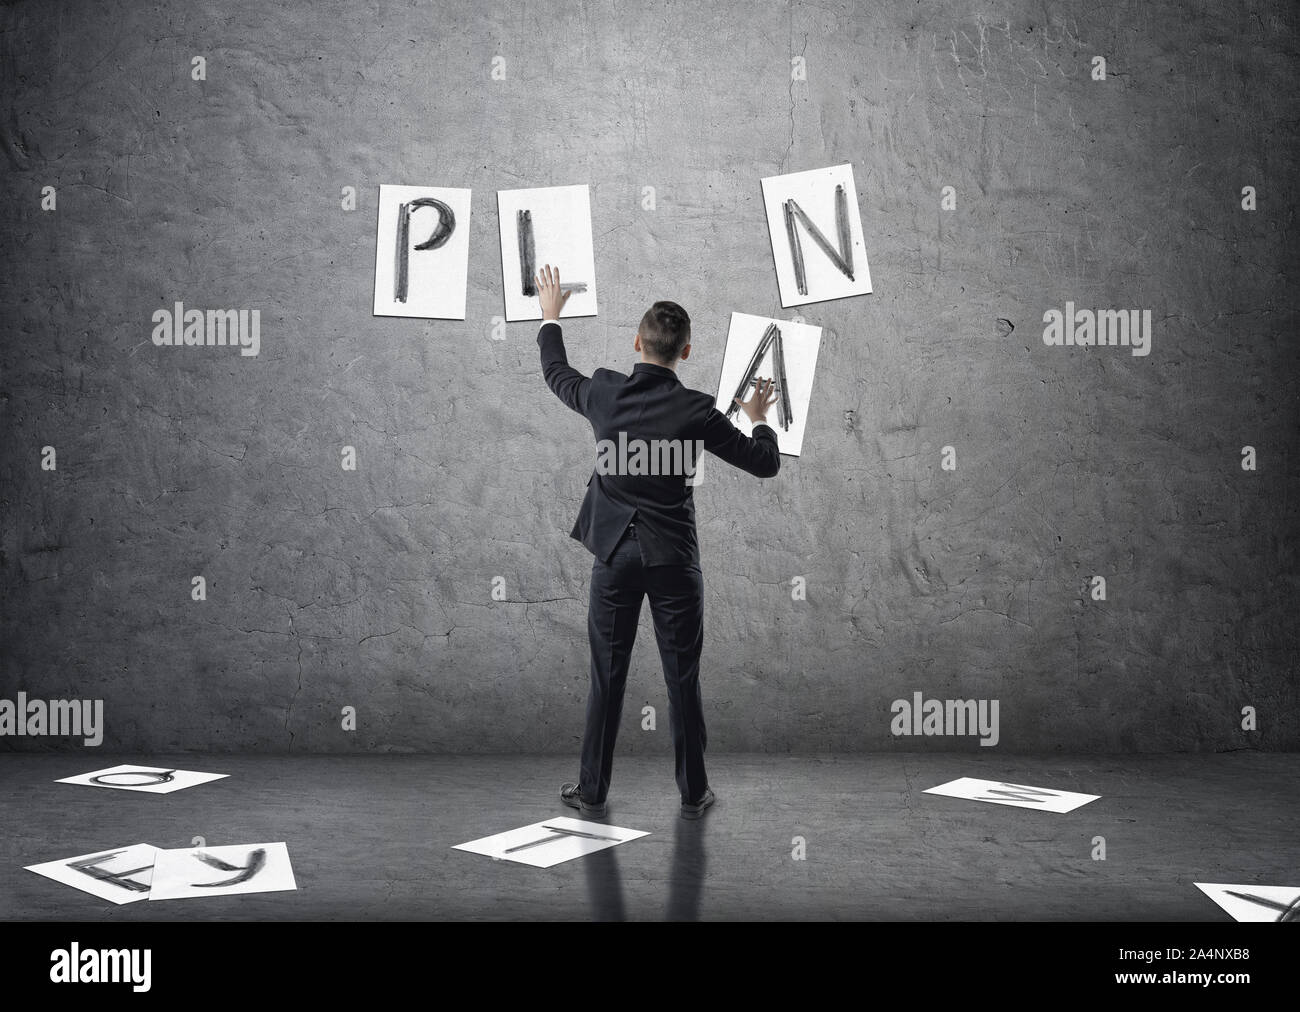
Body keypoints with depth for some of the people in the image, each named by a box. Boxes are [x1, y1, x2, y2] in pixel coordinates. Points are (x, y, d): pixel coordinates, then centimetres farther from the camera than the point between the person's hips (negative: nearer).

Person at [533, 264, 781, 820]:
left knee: (607, 676, 10)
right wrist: (759, 418, 15)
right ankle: (693, 792, 17)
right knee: (682, 679, 8)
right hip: (674, 557, -2)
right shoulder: (697, 410, -13)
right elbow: (765, 463, -5)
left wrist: (550, 316, 32)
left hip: (614, 554, 2)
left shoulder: (604, 393, -7)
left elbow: (556, 373, 16)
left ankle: (593, 790, 18)